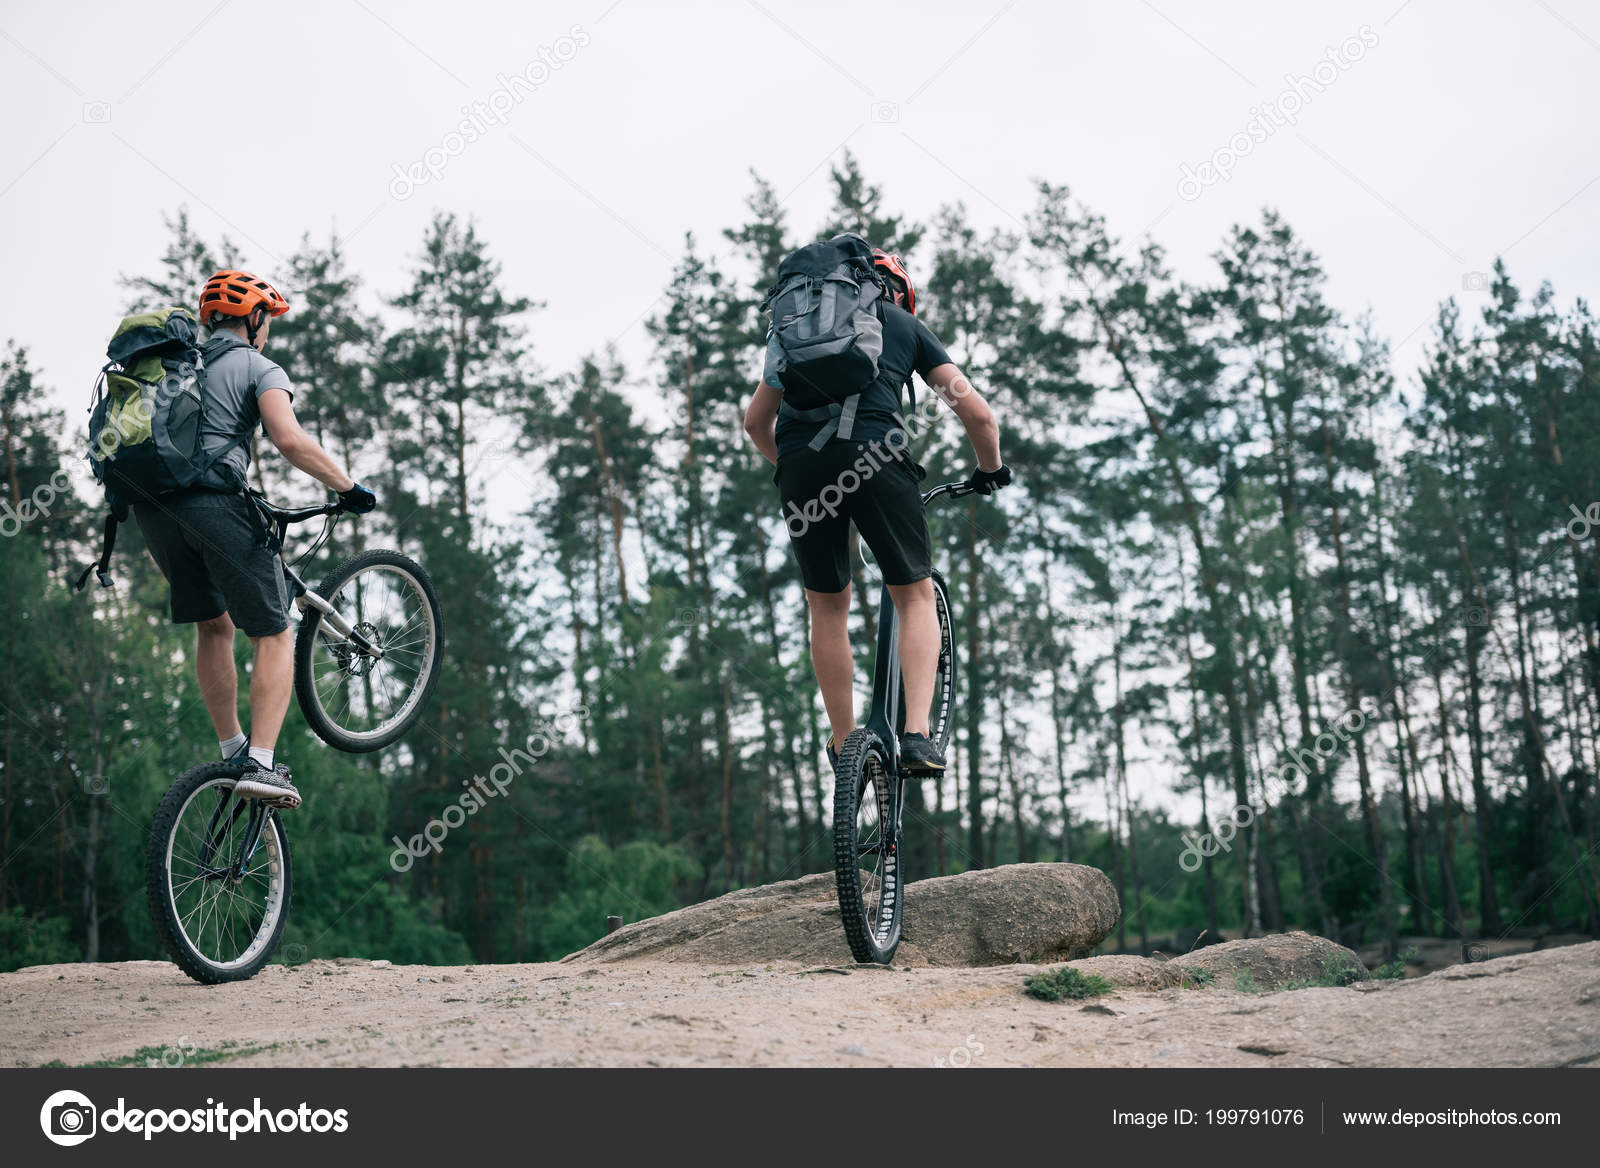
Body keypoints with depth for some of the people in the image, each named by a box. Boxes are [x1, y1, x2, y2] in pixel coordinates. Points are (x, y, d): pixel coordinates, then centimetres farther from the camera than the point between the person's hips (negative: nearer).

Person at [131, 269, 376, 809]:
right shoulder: (259, 369, 3)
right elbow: (290, 441, -14)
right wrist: (348, 487, -4)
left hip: (151, 507, 7)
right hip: (214, 502, -7)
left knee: (213, 627, 22)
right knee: (273, 636, 1)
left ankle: (233, 751, 23)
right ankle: (260, 765, -11)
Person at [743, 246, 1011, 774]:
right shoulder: (908, 325, 23)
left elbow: (756, 421, 33)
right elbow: (977, 413, 15)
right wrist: (990, 471, 33)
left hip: (800, 464, 3)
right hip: (873, 454, -2)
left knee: (827, 606, 17)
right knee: (915, 595, 12)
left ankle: (844, 746, 21)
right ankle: (917, 735, -2)